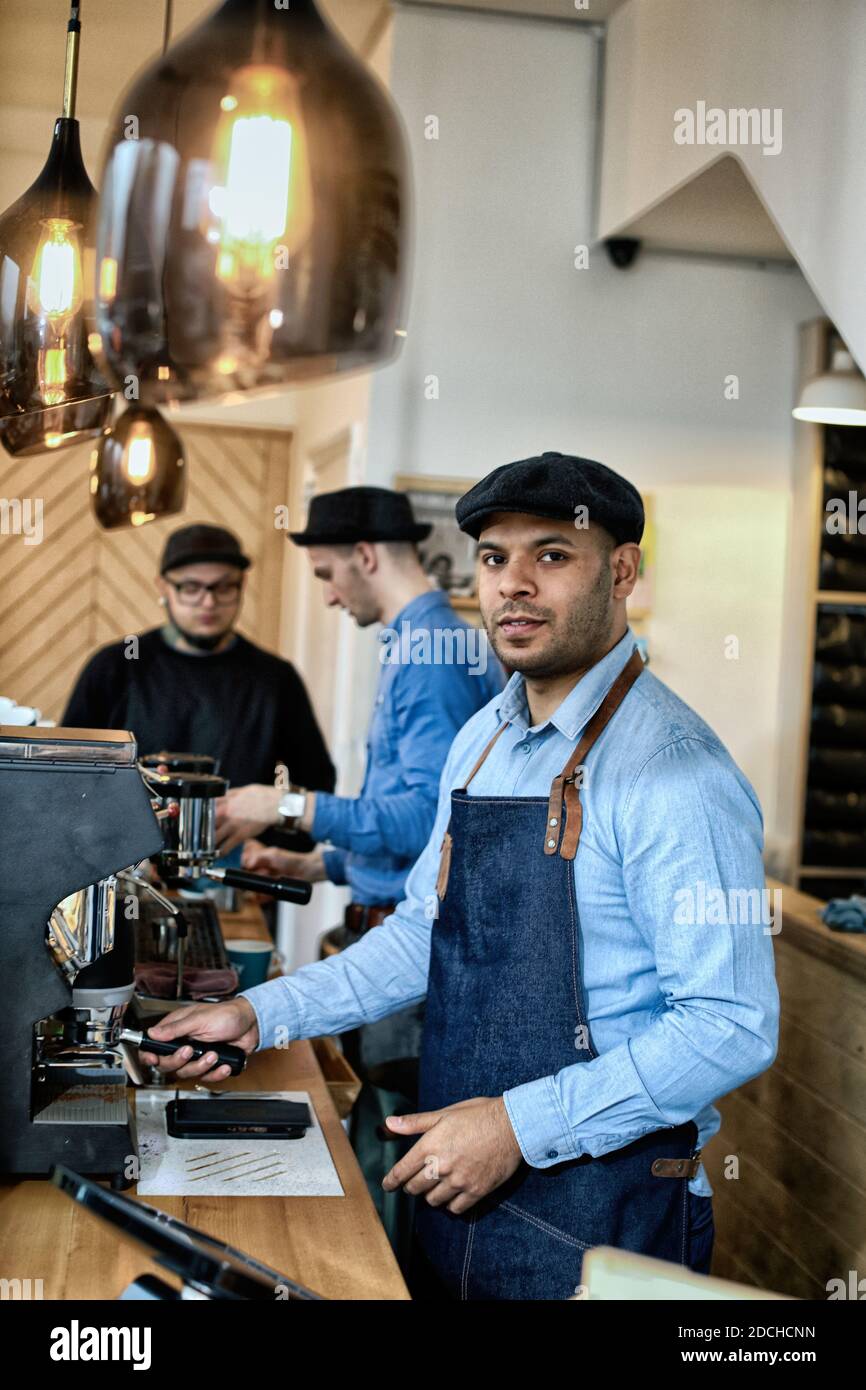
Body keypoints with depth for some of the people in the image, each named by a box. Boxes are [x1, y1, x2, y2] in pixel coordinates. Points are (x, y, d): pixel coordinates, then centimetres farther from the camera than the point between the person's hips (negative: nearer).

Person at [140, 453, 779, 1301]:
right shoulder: (481, 740, 5)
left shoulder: (672, 770, -20)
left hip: (598, 1215, -7)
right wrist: (260, 1015, 5)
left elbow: (733, 1027, -22)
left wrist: (518, 1126, -22)